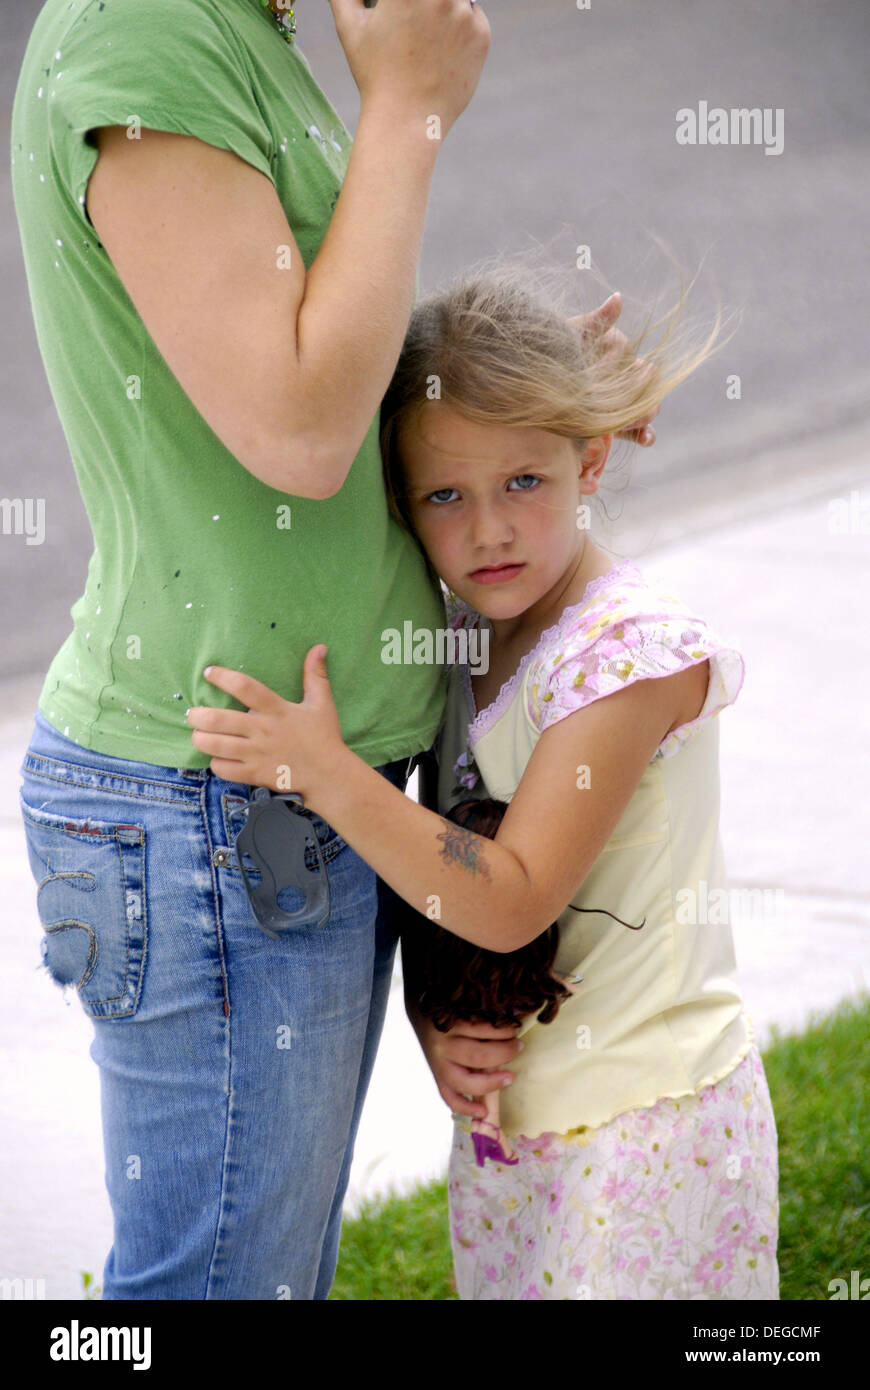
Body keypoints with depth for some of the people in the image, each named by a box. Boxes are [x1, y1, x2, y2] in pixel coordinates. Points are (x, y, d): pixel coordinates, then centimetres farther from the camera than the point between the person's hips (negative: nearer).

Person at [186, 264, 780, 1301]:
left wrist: (326, 773, -29)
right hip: (506, 1112, 7)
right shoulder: (461, 634, 4)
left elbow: (511, 901, -24)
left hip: (641, 1130, -7)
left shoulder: (630, 654, -19)